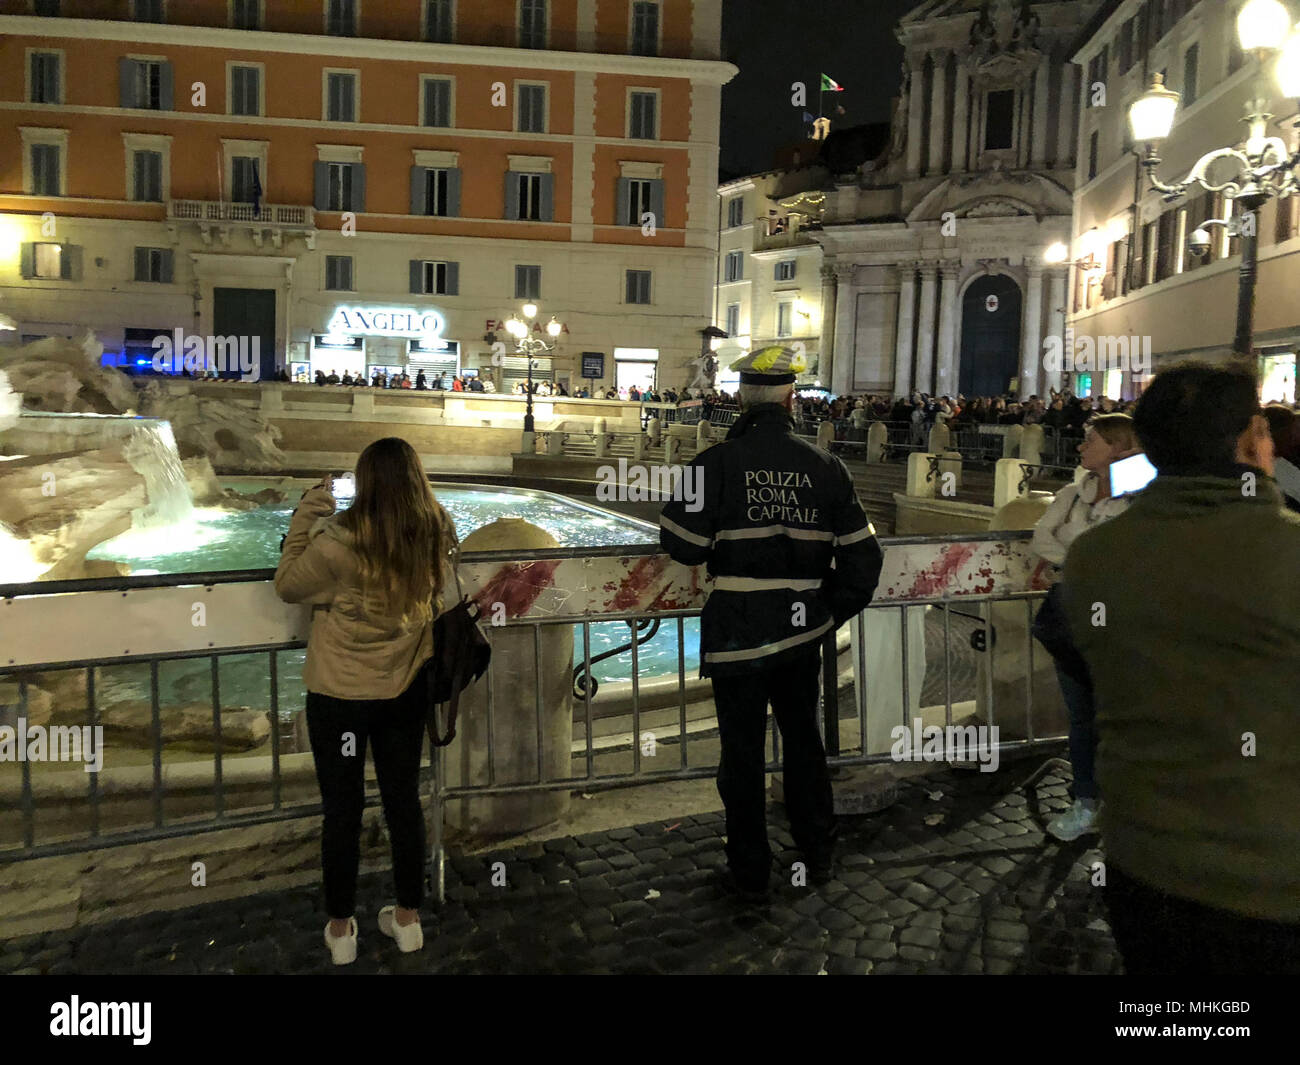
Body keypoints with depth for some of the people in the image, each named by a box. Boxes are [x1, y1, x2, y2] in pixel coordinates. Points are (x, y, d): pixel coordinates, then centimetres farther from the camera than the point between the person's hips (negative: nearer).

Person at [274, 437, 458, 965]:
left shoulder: (339, 541, -23)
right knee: (404, 800, 16)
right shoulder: (437, 537, -11)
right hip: (407, 691, 4)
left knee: (342, 809, 12)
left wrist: (306, 514, -5)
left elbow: (288, 586, -6)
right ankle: (408, 918, 31)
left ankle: (340, 929, 28)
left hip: (340, 696, -3)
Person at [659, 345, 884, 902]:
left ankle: (750, 871, 24)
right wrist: (834, 610, 14)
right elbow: (862, 556, 0)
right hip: (803, 629, 3)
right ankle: (818, 855, 36)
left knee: (743, 751, 11)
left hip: (736, 632, -3)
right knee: (803, 739, 22)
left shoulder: (716, 463, -13)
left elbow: (683, 545, -11)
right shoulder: (825, 467, -2)